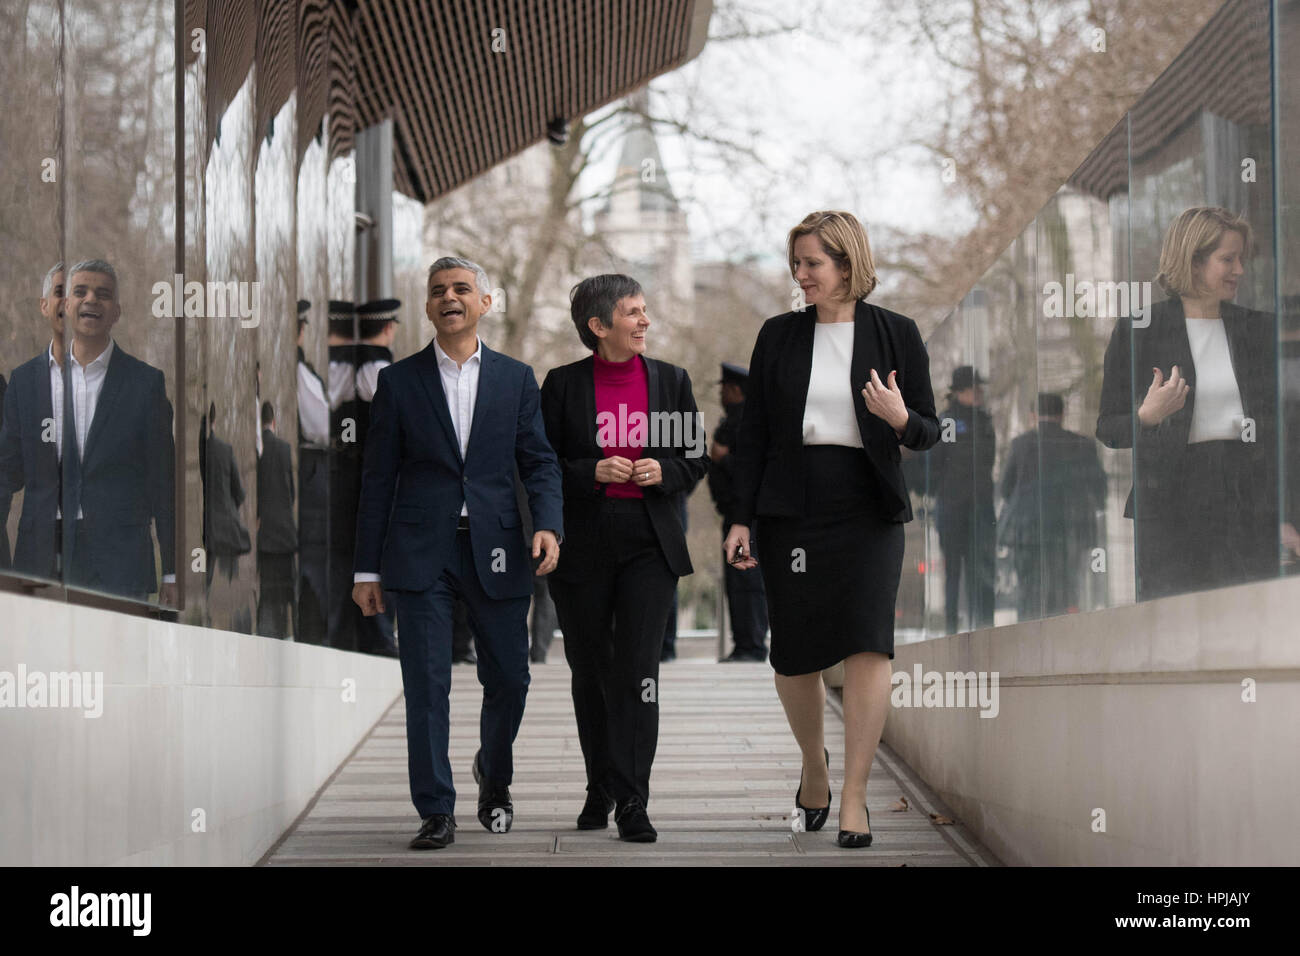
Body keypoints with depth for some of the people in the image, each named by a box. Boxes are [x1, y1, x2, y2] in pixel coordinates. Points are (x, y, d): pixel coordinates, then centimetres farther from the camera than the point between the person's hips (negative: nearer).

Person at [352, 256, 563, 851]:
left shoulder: (516, 378, 11)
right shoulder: (399, 381, 7)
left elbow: (539, 461, 8)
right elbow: (378, 478, 6)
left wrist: (548, 524, -11)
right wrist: (368, 568, 2)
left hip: (495, 552, 1)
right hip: (421, 554, -1)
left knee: (509, 678, 5)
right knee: (426, 685, -4)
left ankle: (494, 776, 33)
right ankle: (436, 812, 2)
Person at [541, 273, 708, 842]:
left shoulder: (670, 381, 8)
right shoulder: (563, 385, 2)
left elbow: (697, 459, 12)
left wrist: (666, 471, -9)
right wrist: (593, 472, -14)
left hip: (650, 543, 0)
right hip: (583, 545, 0)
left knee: (638, 671, -9)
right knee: (589, 672, 9)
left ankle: (632, 802, -8)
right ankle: (600, 789, 25)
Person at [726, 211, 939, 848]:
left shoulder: (896, 334, 2)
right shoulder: (778, 336, 8)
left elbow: (929, 432, 4)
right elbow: (754, 433, 9)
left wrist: (900, 418, -19)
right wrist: (741, 520, 4)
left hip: (868, 509, -2)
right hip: (791, 509, 2)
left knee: (867, 642, -15)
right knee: (793, 653, 4)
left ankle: (854, 795, -10)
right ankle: (813, 761, 32)